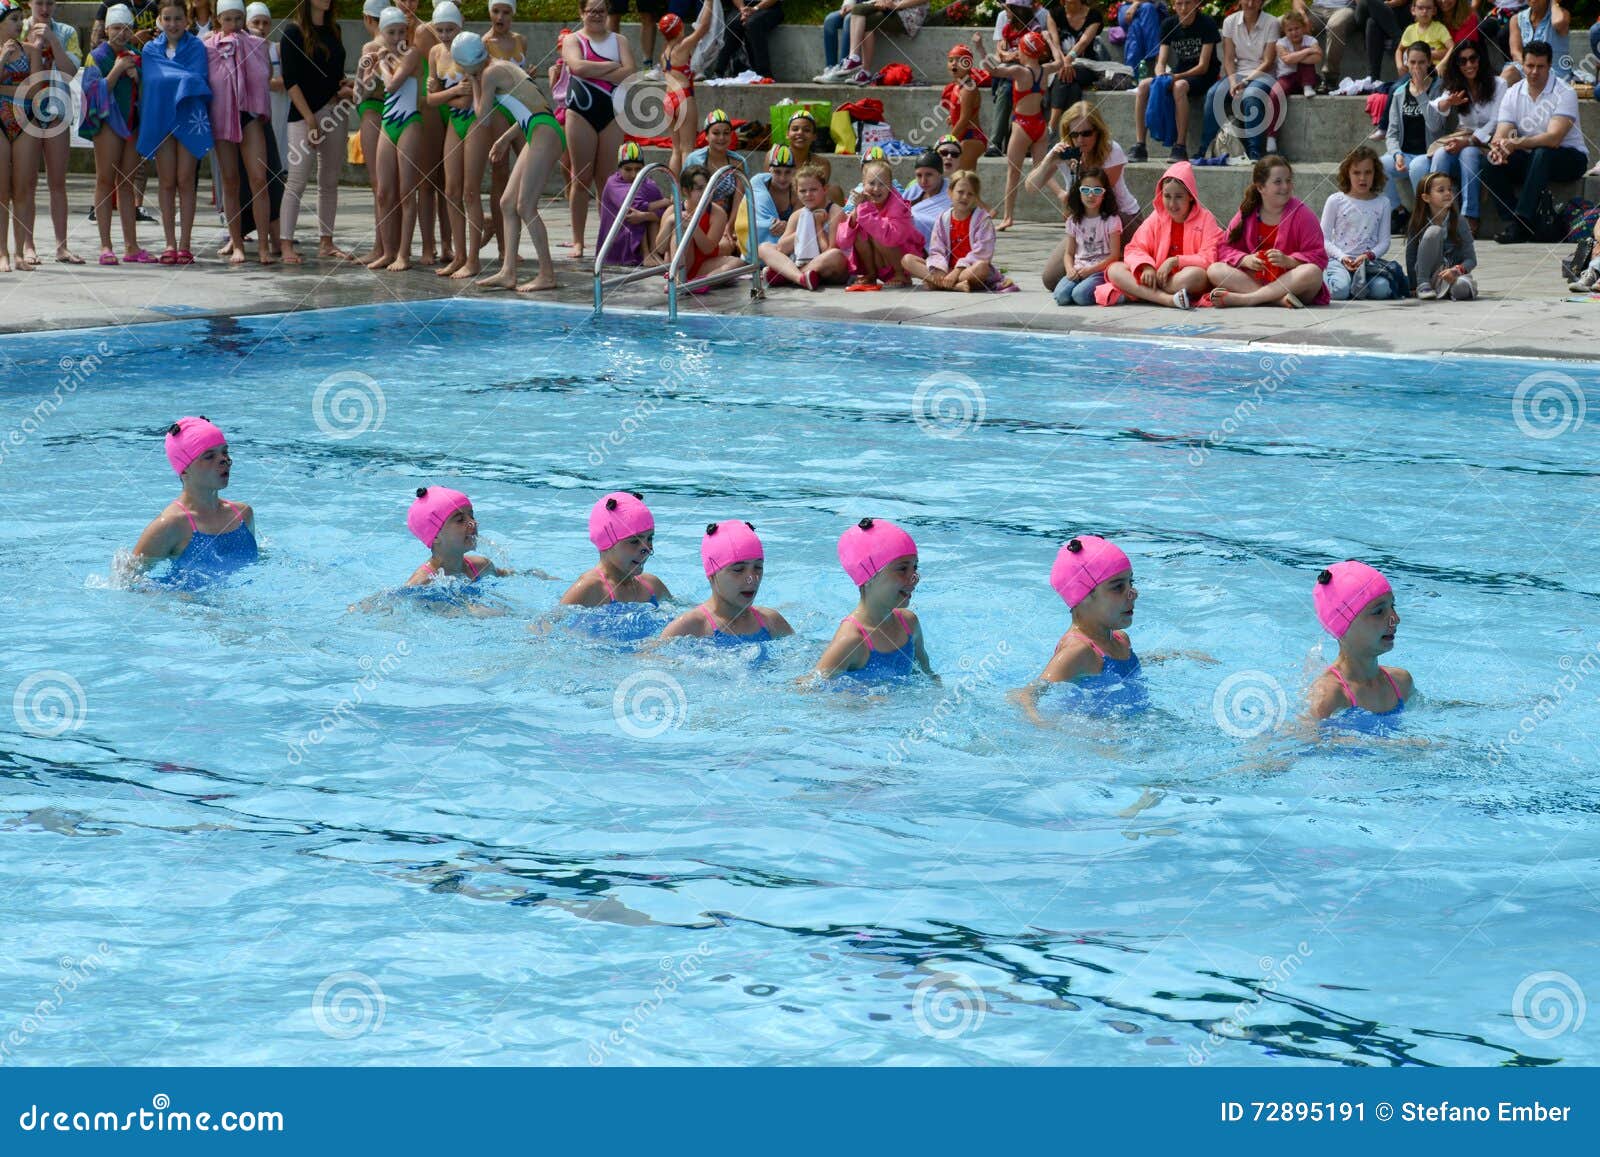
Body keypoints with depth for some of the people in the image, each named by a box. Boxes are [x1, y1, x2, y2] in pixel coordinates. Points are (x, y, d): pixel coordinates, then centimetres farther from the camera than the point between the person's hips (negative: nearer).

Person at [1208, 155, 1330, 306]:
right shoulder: (1247, 214, 5)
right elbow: (1225, 248, 5)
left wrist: (1288, 261, -24)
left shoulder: (1301, 213, -2)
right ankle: (1279, 299, -35)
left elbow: (1318, 257, -8)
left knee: (1312, 273, -35)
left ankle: (1241, 298, -36)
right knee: (1214, 271, -19)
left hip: (1290, 281, -2)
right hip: (1255, 279, 2)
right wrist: (1245, 260, -16)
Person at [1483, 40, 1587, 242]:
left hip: (1570, 158, -5)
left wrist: (1516, 143, -40)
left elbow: (1554, 138, -28)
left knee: (1542, 154, -38)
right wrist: (1498, 148, -33)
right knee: (1494, 164, -21)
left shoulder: (1564, 93, -14)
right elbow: (1501, 134, -6)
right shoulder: (1513, 93, 2)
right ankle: (1517, 224, -26)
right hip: (1529, 158, 5)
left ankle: (1521, 222, -39)